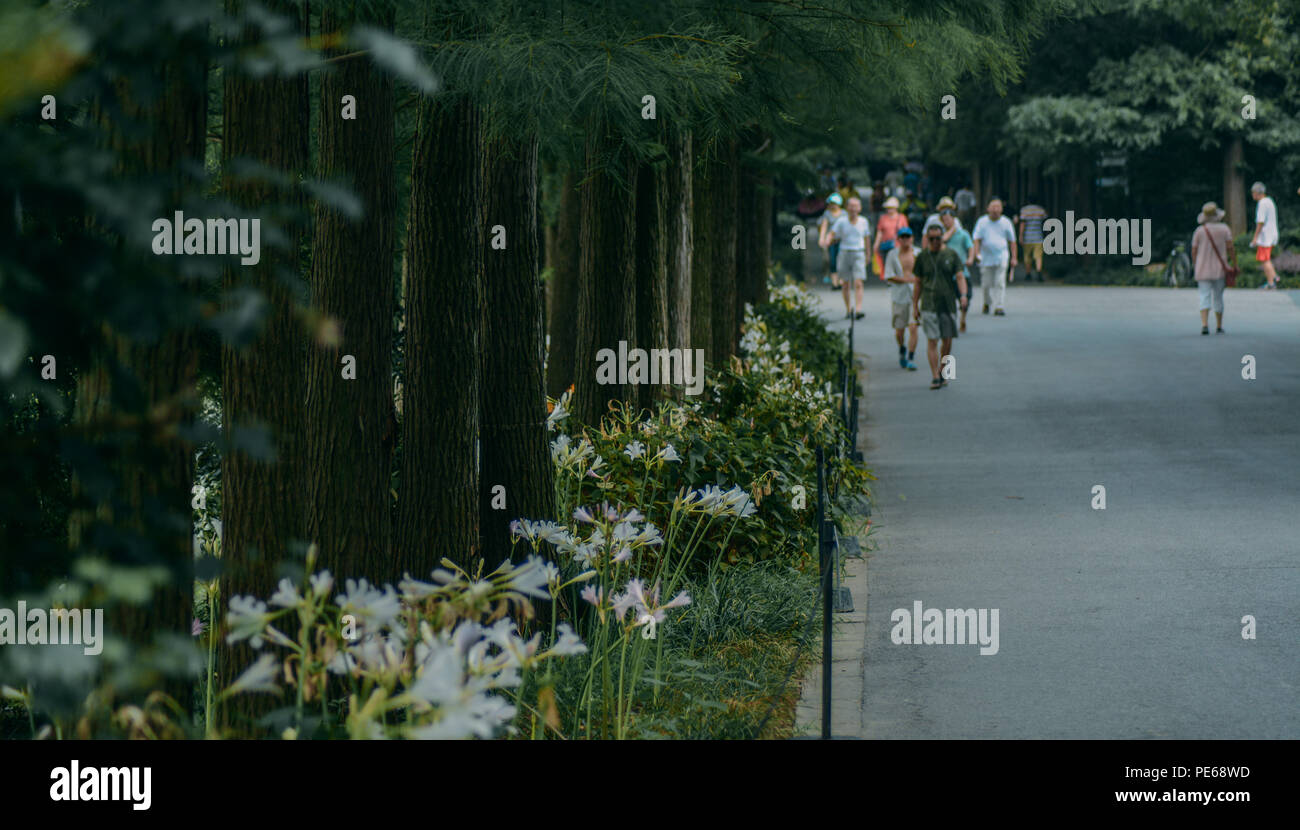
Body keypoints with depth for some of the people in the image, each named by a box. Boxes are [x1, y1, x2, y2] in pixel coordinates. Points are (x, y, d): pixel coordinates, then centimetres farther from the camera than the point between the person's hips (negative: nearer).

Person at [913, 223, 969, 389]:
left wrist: (963, 295, -18)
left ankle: (942, 372, 23)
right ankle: (935, 377, -8)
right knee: (932, 341, -9)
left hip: (948, 304, 1)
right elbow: (918, 282, 11)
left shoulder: (951, 255, 5)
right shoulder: (922, 257, 6)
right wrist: (915, 305, 8)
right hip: (929, 305, -1)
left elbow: (960, 277, -1)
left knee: (947, 340, 4)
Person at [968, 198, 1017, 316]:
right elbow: (977, 240, -1)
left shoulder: (1006, 222, 4)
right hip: (986, 258, 1)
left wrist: (1013, 258, 6)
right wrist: (975, 255, -14)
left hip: (1002, 257, -1)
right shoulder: (982, 222, 2)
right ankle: (986, 303, 32)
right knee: (987, 284, 7)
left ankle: (999, 307, -11)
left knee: (1000, 283, -10)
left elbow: (1012, 241, 10)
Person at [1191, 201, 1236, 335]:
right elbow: (1230, 248, -6)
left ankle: (1204, 324, -23)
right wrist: (1235, 265, 0)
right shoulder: (1224, 229, -1)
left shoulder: (1199, 231, -1)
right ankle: (1219, 327, 18)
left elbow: (1194, 251, 0)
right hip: (1219, 269, 1)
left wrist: (1194, 266, 14)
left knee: (1205, 298, -5)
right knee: (1218, 297, 13)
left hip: (1203, 270, -1)